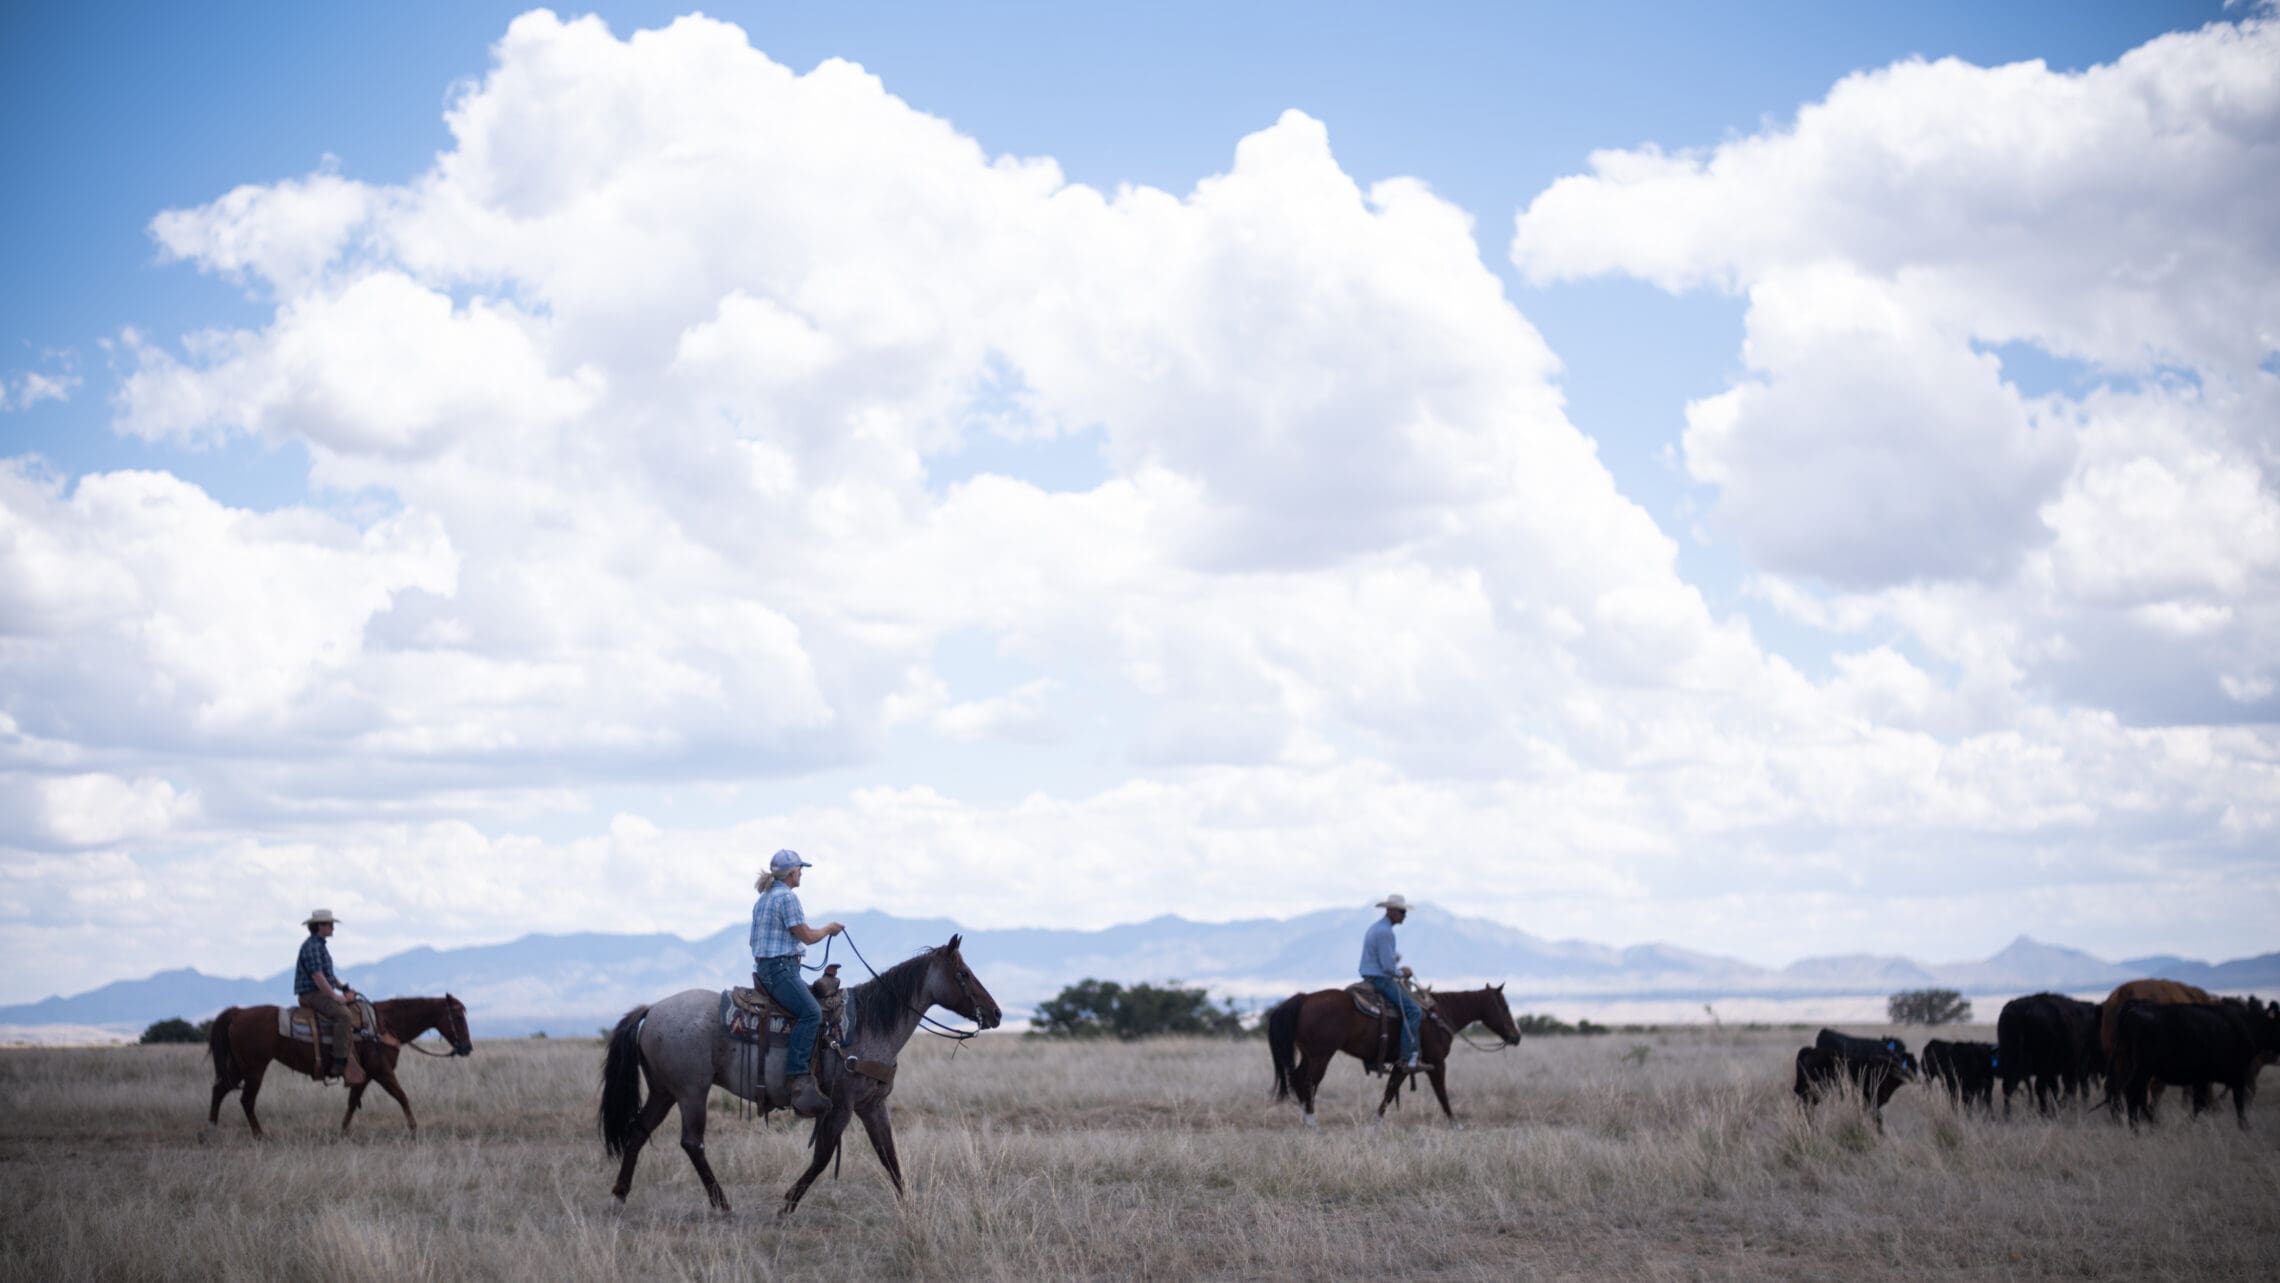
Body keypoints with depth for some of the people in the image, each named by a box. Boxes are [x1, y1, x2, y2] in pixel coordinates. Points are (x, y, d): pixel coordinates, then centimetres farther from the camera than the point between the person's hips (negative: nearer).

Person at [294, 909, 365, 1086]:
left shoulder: (320, 945, 20)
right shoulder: (311, 946, -14)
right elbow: (317, 976, -21)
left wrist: (344, 987, 14)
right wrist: (334, 996, -20)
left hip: (323, 994, 11)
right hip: (312, 995, -11)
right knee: (344, 1015, -29)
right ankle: (342, 1062, -35)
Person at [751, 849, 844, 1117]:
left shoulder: (764, 898, 20)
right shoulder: (787, 897, -12)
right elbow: (807, 936, -13)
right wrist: (829, 929, 5)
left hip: (763, 968, 11)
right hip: (781, 967, -11)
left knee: (816, 1011, 14)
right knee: (811, 1013, -25)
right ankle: (797, 1076, -35)